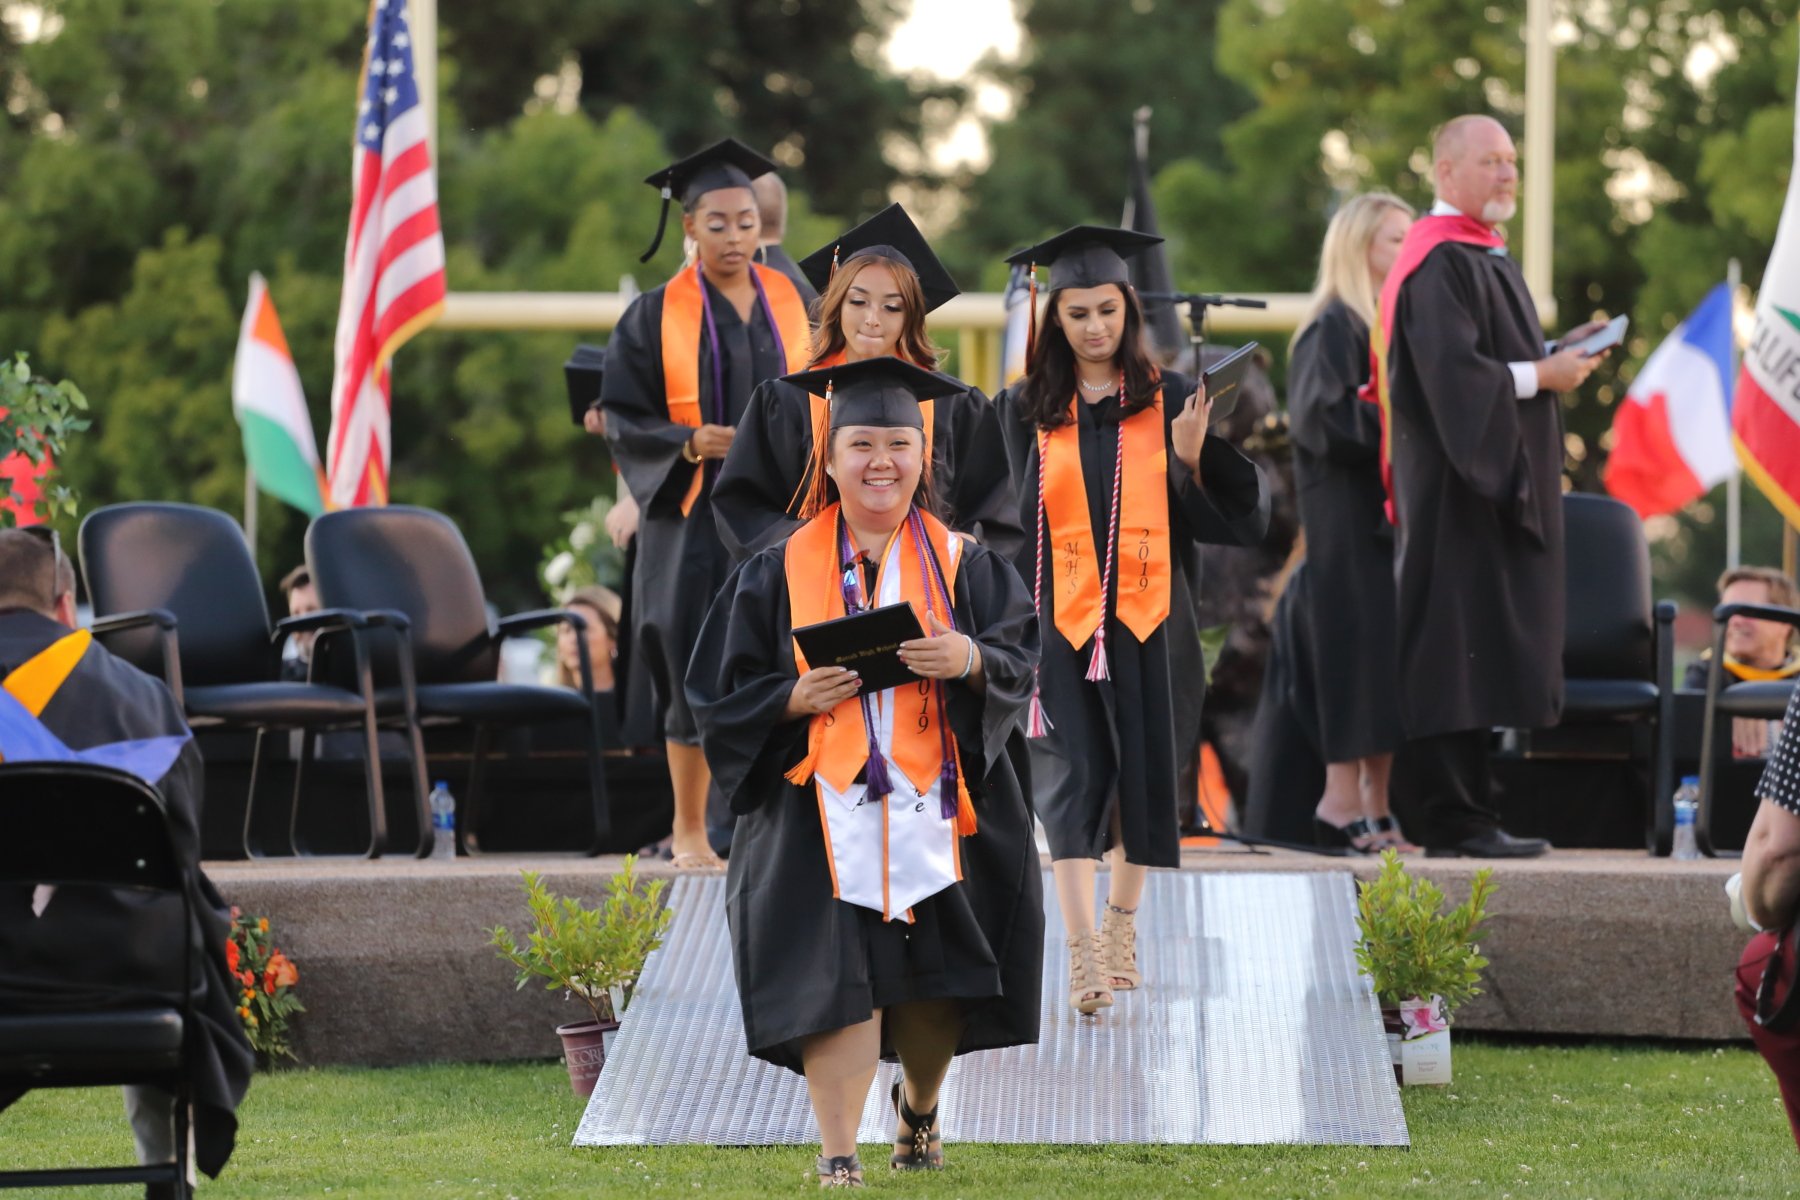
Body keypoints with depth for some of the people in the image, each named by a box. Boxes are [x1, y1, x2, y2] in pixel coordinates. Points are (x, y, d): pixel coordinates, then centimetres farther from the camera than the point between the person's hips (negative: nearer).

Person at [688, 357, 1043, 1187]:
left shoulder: (963, 564, 8)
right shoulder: (781, 572, 6)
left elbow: (1022, 659, 1)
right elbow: (723, 690, 5)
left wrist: (970, 660, -21)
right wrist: (796, 698, -14)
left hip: (933, 806, 1)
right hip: (825, 811, -1)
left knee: (934, 984, 8)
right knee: (836, 980, -11)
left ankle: (920, 1105, 38)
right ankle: (838, 1161, -8)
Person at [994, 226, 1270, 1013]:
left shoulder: (1168, 400, 3)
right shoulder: (1028, 408, 4)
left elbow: (1210, 517, 0)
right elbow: (1014, 517, 7)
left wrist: (1191, 458, -18)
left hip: (1146, 615, 1)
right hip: (1062, 615, -1)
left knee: (1144, 769, 8)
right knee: (1073, 772, -9)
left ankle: (1122, 923, 27)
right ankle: (1082, 954, -15)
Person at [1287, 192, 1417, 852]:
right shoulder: (1335, 327, -7)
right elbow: (1328, 416, -19)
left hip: (1393, 514, 8)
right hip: (1350, 518, -8)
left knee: (1389, 664, 5)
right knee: (1360, 647, -10)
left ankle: (1374, 807, 6)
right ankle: (1343, 802, -9)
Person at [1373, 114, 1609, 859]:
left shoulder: (1485, 258, 19)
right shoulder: (1440, 263, -14)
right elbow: (1452, 373, -23)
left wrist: (1556, 356, 11)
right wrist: (1541, 375, -15)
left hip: (1496, 486, 11)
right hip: (1457, 490, -11)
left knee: (1482, 653, 9)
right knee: (1455, 651, -9)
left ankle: (1464, 815, 12)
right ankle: (1453, 820, -9)